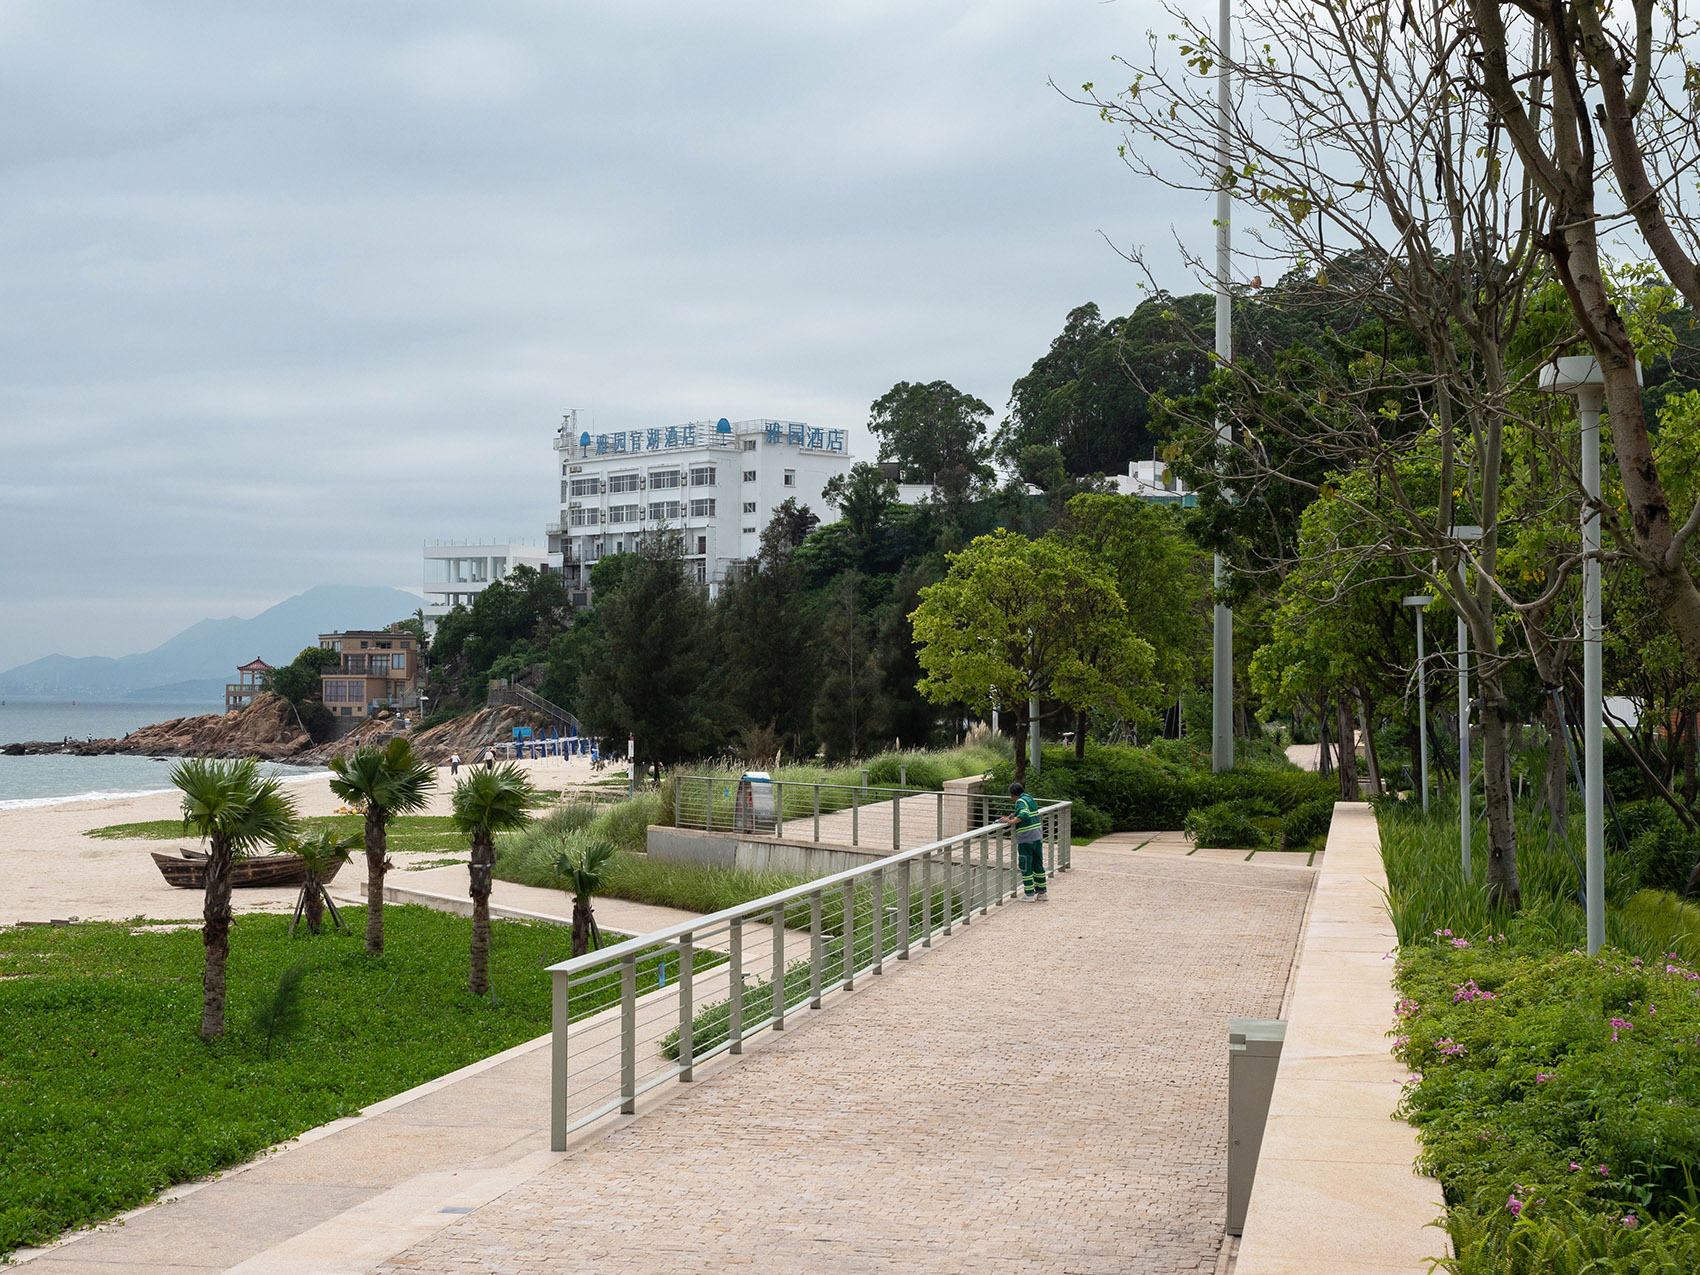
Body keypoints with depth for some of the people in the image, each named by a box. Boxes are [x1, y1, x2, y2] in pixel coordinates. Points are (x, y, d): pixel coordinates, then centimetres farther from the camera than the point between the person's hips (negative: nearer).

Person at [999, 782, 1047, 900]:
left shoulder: (1020, 801, -11)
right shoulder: (1030, 798, 14)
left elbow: (1024, 815, -28)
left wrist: (1010, 821, -22)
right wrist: (1015, 814, 19)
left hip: (1026, 839, -8)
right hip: (1037, 837, 8)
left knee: (1026, 866, 0)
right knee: (1038, 865, 14)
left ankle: (1029, 894, 1)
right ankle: (1041, 892, 18)